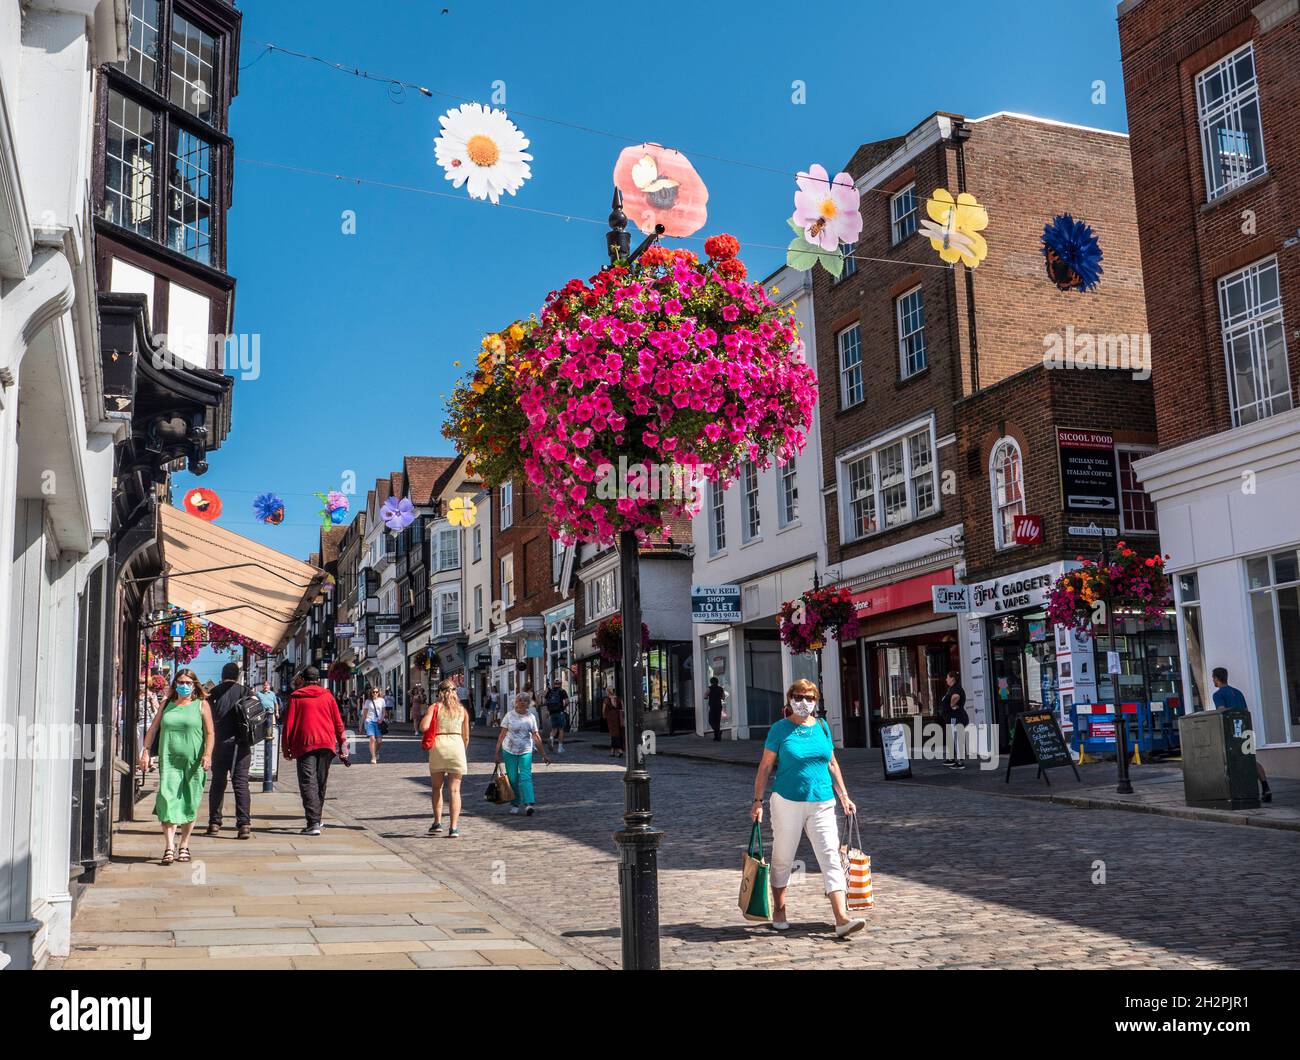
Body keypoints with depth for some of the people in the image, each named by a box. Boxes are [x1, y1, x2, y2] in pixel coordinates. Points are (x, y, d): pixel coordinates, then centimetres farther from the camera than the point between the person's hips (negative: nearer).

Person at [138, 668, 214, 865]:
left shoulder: (201, 705, 5)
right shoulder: (167, 705, 13)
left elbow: (210, 733, 0)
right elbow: (152, 729, 13)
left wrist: (207, 754, -12)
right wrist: (145, 751, 2)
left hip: (193, 762, -1)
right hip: (169, 760, 1)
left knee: (189, 805, 5)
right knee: (168, 800, -11)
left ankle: (184, 846, 17)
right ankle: (169, 848, -14)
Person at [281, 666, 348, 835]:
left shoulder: (296, 697, 3)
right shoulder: (327, 696, 10)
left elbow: (288, 723, 1)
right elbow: (338, 721, 10)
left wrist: (286, 748, 8)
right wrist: (342, 743, 17)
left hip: (305, 744, -3)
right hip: (326, 744, 3)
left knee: (308, 783, -7)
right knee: (321, 783, 15)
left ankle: (313, 823, -19)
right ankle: (316, 820, 25)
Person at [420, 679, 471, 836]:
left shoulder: (434, 707, 2)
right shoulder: (462, 710, 10)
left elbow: (423, 727, -12)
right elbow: (466, 736, 10)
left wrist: (426, 713, 8)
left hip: (438, 745, -1)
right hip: (457, 746, 1)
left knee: (437, 788, 16)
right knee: (455, 790, 1)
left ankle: (437, 823, 15)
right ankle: (454, 827, -6)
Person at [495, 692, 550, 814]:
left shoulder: (531, 717, 4)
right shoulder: (510, 716, 0)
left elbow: (536, 737, 8)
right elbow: (502, 734, 0)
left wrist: (544, 755, 7)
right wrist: (497, 752, -4)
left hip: (526, 751, 0)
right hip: (509, 751, 0)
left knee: (526, 777, -12)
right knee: (512, 778, 3)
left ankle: (528, 804, -21)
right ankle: (515, 804, 18)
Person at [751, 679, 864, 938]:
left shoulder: (821, 726, 9)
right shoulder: (780, 729, -2)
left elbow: (832, 764, 16)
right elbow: (765, 767, -1)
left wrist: (844, 796, 12)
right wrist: (758, 801, -6)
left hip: (821, 803, 3)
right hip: (787, 802, -3)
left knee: (831, 858, -7)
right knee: (782, 859, 8)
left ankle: (842, 919, -12)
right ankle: (779, 912, 25)